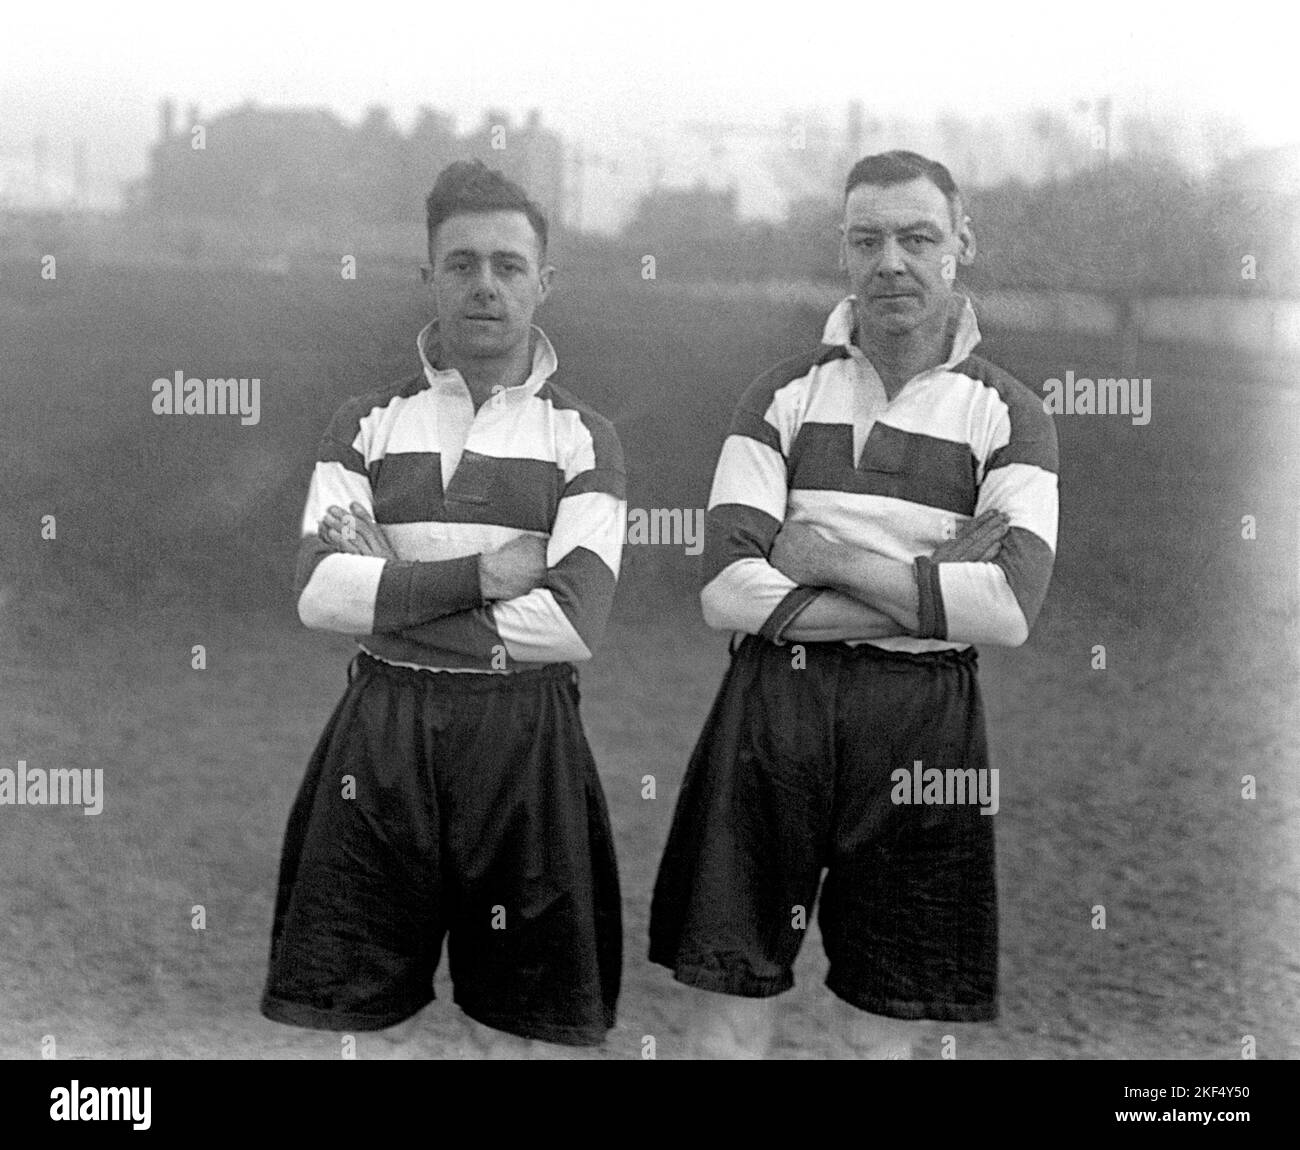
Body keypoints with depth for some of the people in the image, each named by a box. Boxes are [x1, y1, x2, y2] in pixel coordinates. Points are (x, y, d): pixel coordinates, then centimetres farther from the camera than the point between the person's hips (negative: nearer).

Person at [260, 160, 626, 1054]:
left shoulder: (581, 437, 3)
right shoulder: (369, 424, 7)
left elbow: (575, 622, -11)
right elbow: (319, 594, -6)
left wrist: (390, 597, -9)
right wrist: (482, 576, -13)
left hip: (522, 740, -1)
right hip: (380, 735, 1)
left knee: (510, 1017, 7)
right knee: (352, 1010, 4)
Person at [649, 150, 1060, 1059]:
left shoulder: (1007, 413, 3)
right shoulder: (784, 395, 5)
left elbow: (1012, 608, -12)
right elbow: (728, 591, -7)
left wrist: (833, 561, -10)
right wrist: (929, 590, -11)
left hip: (920, 722, 0)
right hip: (774, 710, 1)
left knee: (884, 1032, 9)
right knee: (729, 1022, 4)